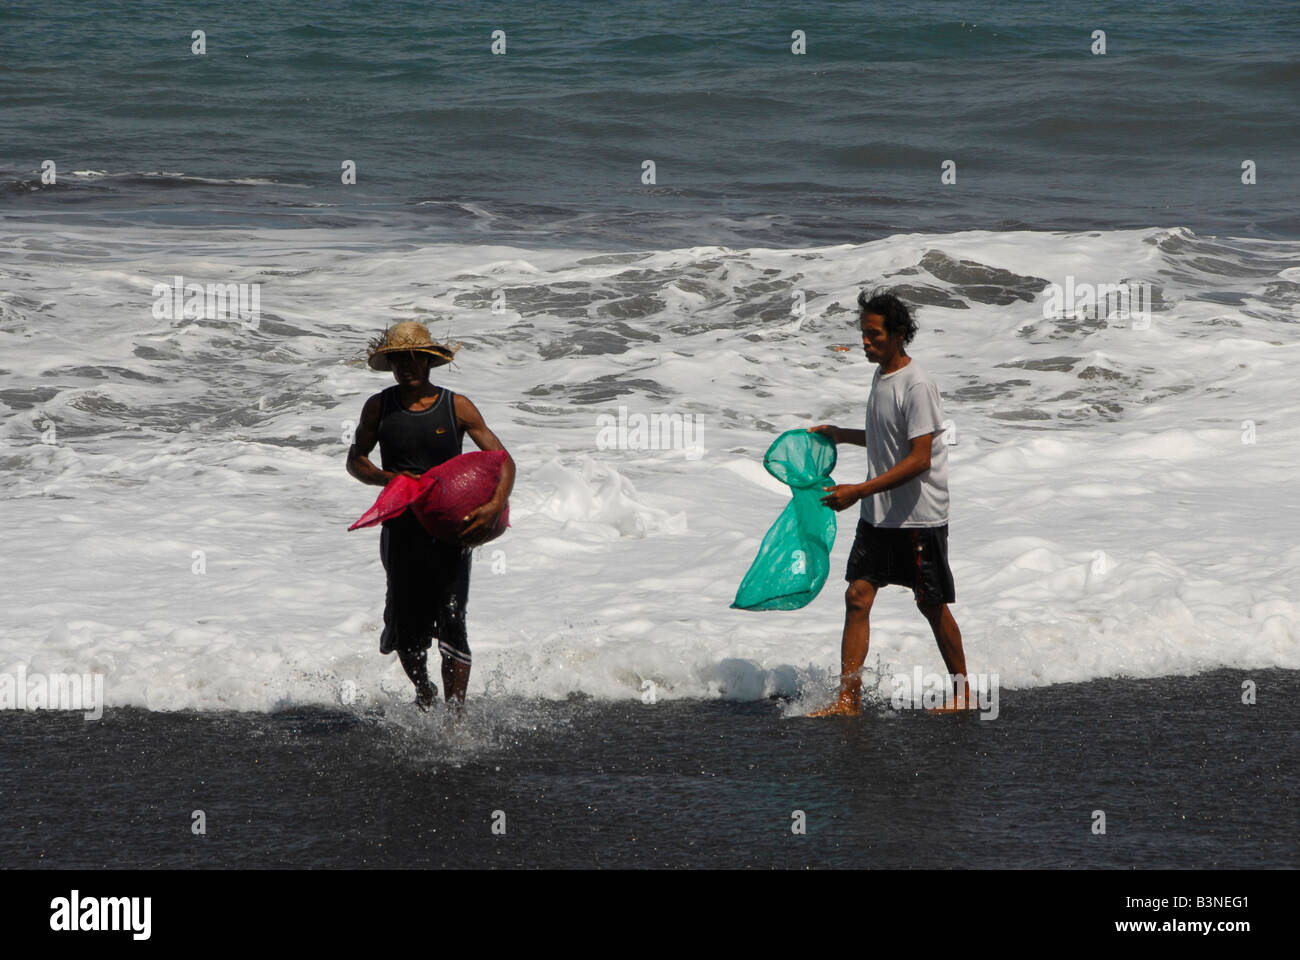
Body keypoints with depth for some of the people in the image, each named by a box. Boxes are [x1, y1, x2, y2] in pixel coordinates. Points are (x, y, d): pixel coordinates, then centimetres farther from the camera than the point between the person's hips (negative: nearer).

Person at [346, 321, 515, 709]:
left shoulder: (457, 407, -1)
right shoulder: (379, 408, 4)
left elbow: (504, 461, -1)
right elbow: (355, 461, 12)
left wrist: (495, 506, -20)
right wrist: (387, 478, -10)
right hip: (402, 529, 2)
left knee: (451, 625, -11)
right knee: (406, 631, 5)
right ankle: (424, 692, 34)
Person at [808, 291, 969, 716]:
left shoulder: (917, 386, -18)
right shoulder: (881, 376, 10)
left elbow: (920, 458, -23)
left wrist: (860, 490, -25)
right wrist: (840, 434, 20)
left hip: (919, 517, -8)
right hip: (878, 516, 8)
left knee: (933, 606, 3)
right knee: (857, 596, -1)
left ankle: (964, 692, 19)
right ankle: (849, 699, -1)